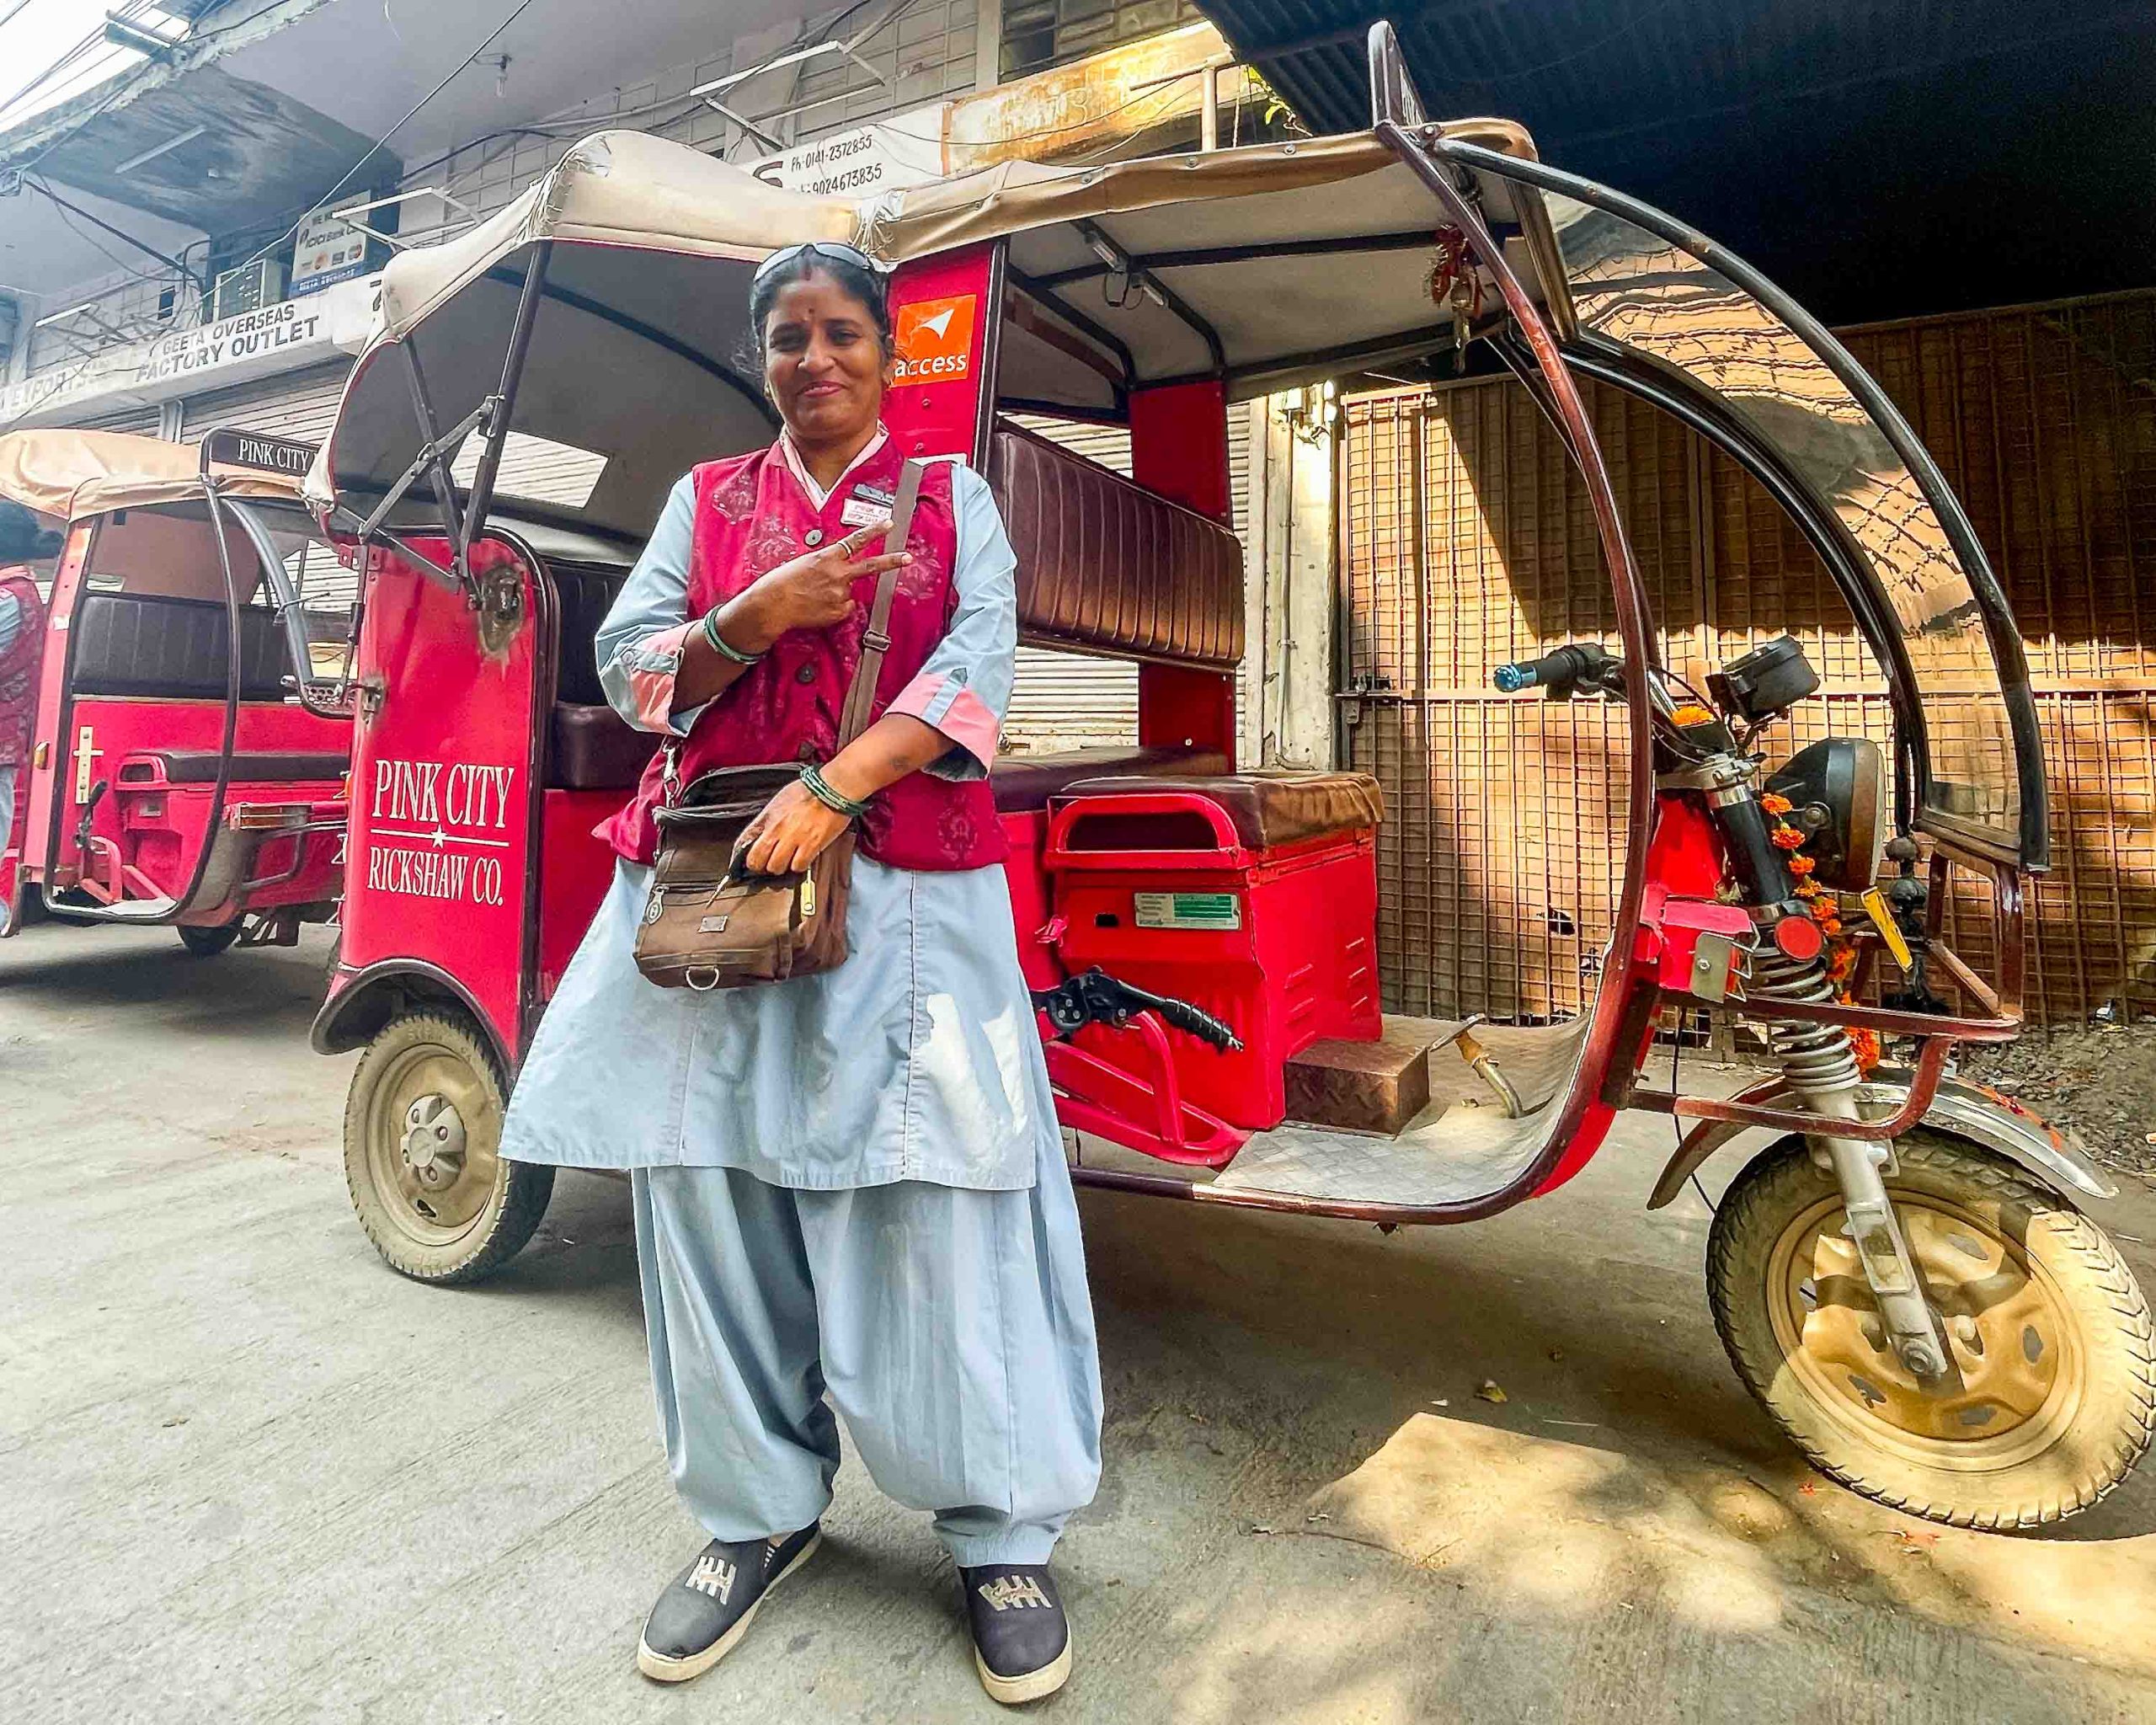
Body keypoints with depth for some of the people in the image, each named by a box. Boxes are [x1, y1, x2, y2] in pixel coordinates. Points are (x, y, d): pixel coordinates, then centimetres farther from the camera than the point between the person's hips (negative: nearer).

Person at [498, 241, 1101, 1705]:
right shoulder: (710, 498, 19)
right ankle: (759, 1513, 23)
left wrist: (833, 785, -15)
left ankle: (1004, 1533, 11)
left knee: (939, 1193, -6)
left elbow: (982, 661, -3)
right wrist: (762, 615, -8)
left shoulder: (951, 495, 14)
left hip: (907, 885, -2)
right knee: (712, 1186, 3)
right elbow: (628, 665, 10)